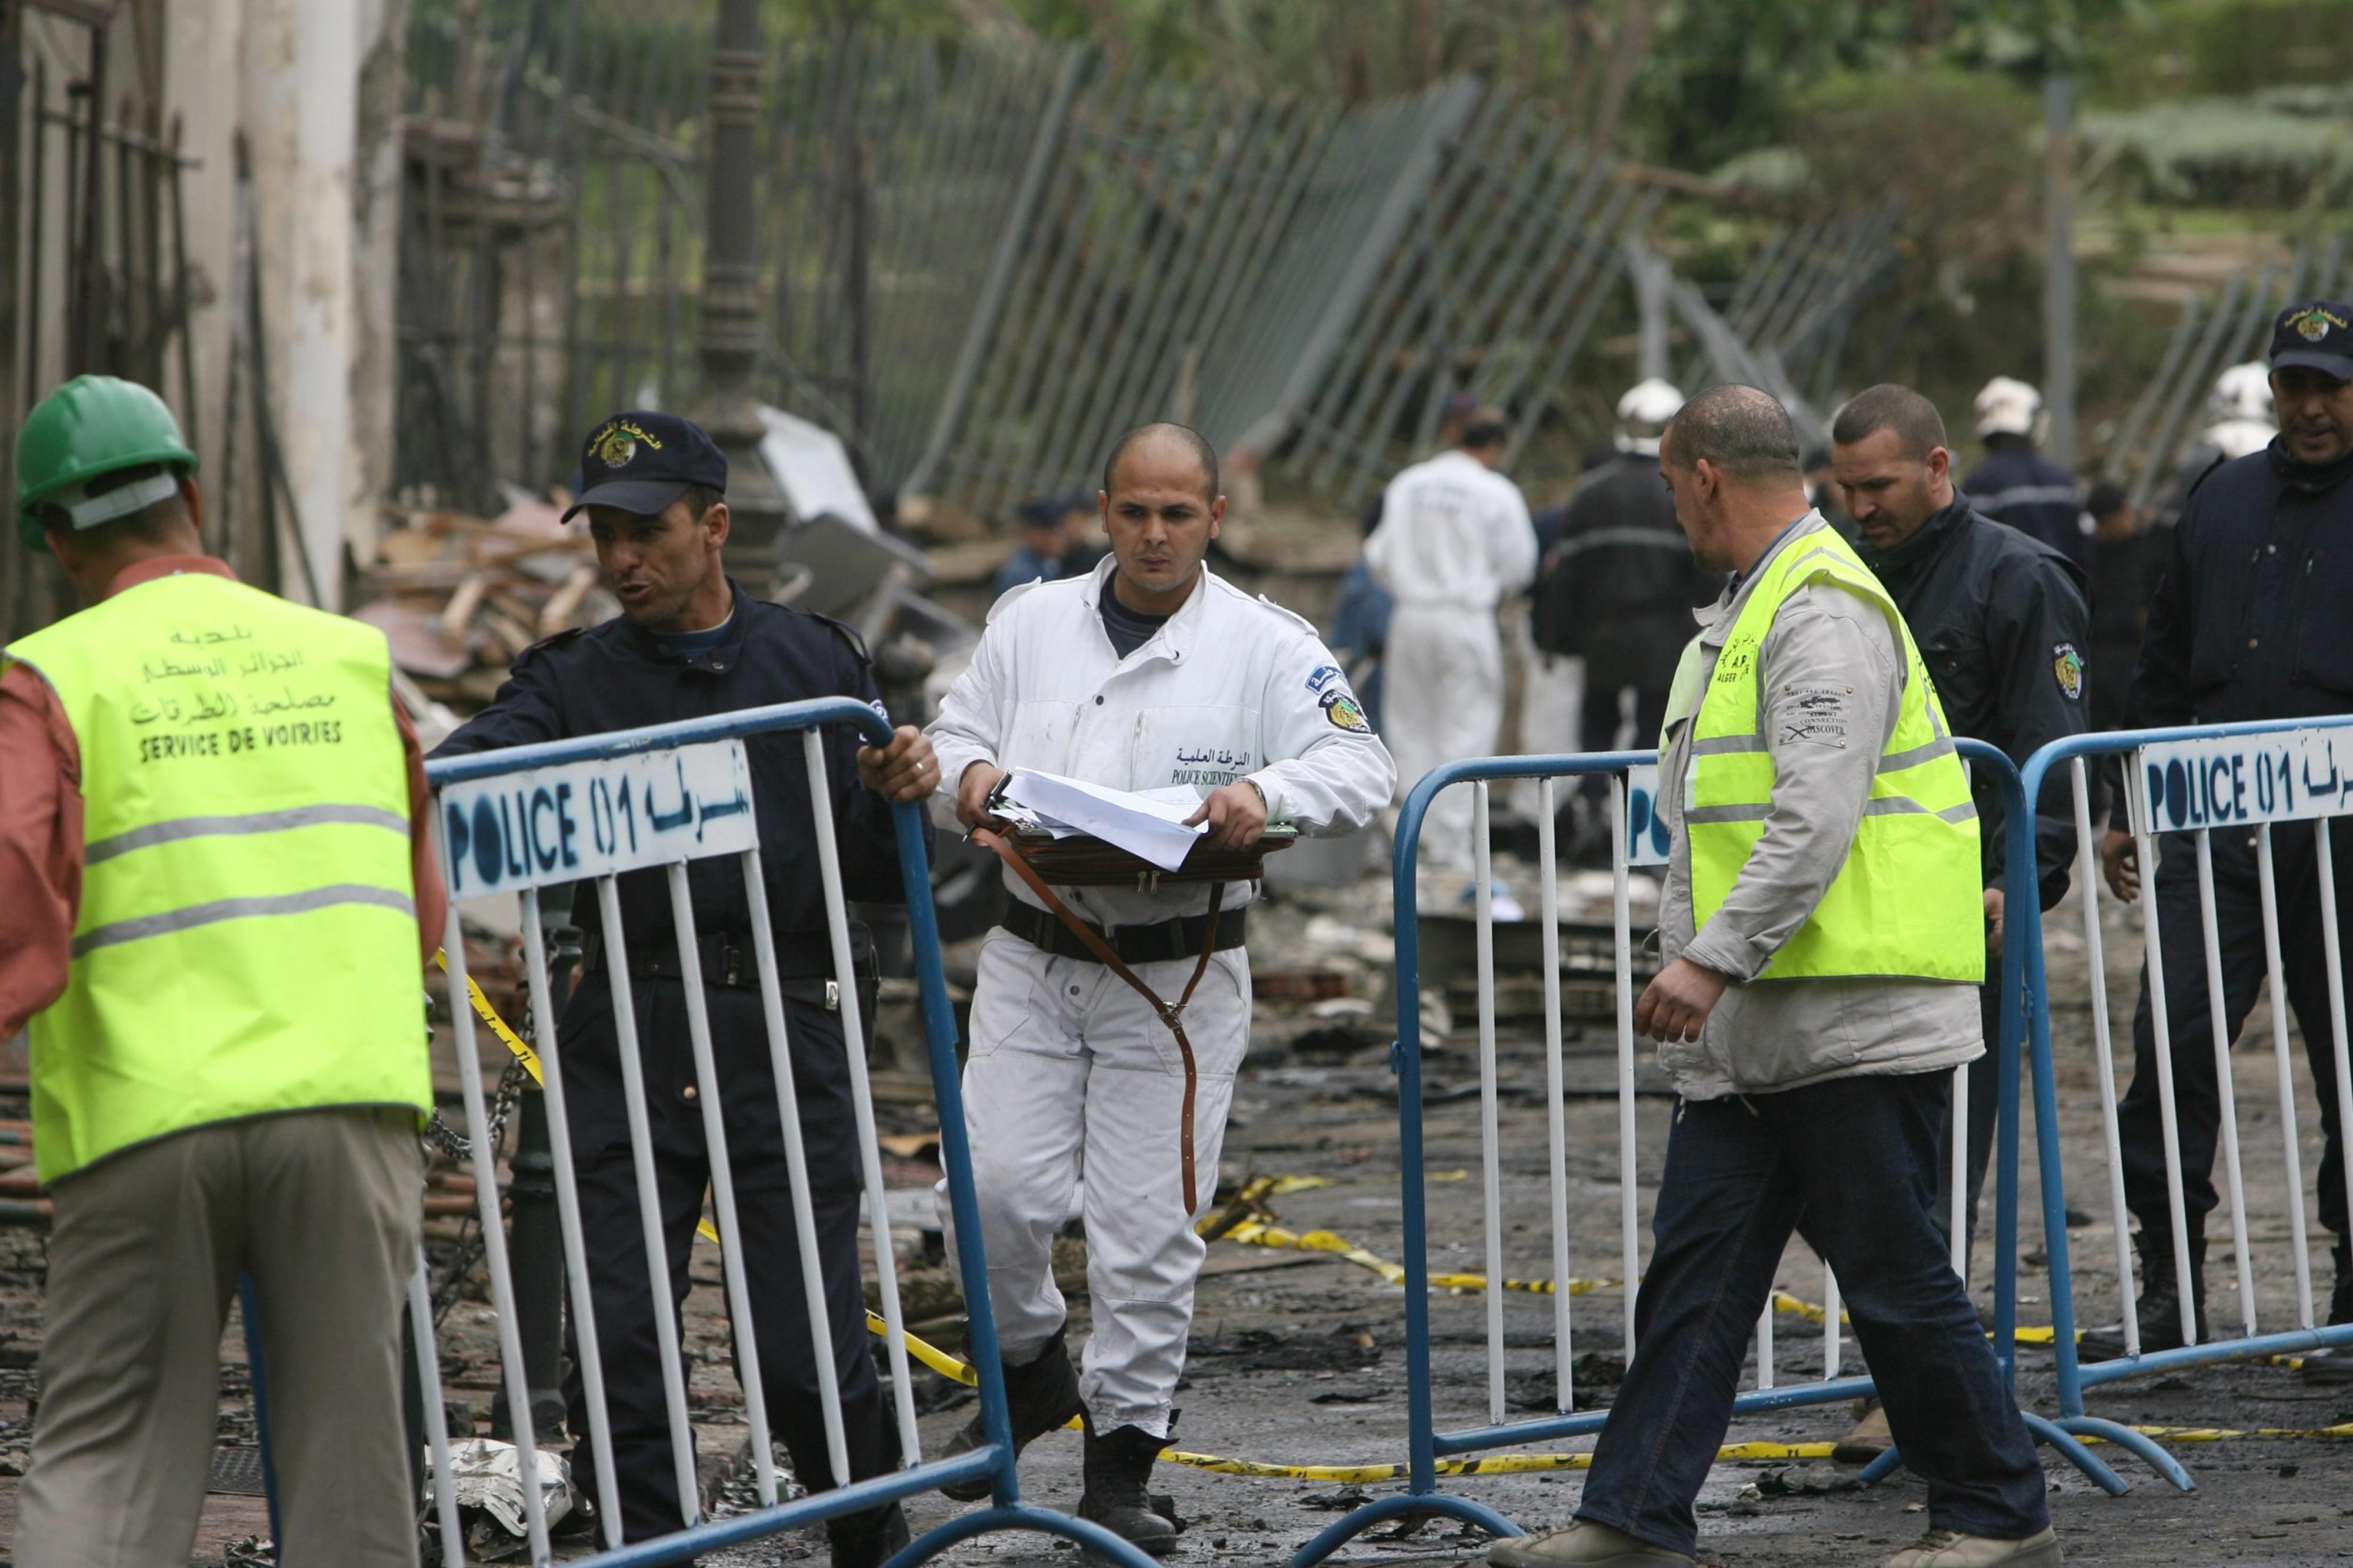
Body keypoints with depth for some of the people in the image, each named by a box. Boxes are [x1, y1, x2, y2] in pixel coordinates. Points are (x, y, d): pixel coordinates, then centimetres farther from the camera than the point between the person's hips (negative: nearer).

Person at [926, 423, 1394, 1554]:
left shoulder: (1267, 647, -1)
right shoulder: (1030, 623, 10)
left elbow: (1361, 769, -8)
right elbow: (953, 731, 15)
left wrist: (1267, 793, -28)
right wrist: (971, 773, -10)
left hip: (1177, 976, -2)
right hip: (1033, 960, 2)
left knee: (1147, 1225, -1)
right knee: (1000, 1186, -6)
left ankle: (1121, 1466, 9)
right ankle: (1028, 1367, 24)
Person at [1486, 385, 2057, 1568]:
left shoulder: (1823, 612, -15)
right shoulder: (1751, 606, 19)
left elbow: (1818, 817, -24)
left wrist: (1713, 959, -26)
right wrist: (1696, 973, 25)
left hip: (1856, 1017, -10)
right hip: (1754, 1028, 10)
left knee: (1893, 1274, -3)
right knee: (1695, 1263, 6)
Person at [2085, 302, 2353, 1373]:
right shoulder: (2223, 504, 14)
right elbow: (2165, 672, 20)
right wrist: (2128, 812, 17)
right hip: (2215, 833, 4)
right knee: (2172, 1042, -6)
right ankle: (2168, 1290, 0)